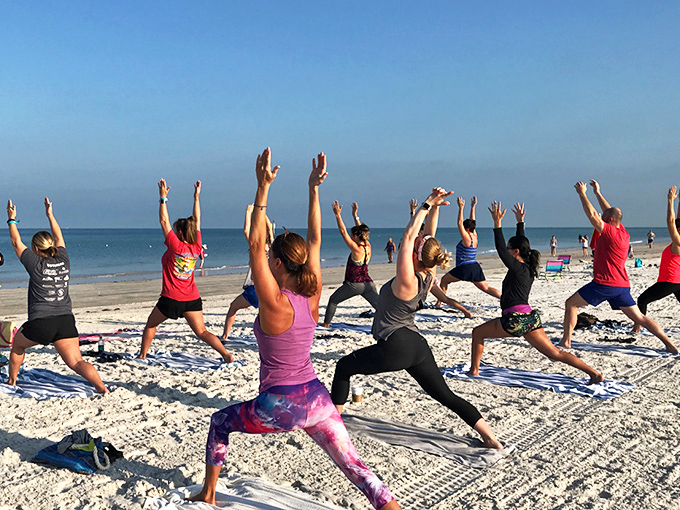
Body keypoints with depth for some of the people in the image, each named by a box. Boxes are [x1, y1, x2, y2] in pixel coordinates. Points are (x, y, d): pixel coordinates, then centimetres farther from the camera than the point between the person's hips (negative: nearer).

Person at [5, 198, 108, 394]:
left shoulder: (36, 264, -4)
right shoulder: (64, 260, 6)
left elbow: (17, 243, 11)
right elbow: (59, 238, 24)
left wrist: (11, 220, 23)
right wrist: (50, 215, 34)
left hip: (40, 323, -3)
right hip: (66, 320, 3)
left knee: (17, 345, 28)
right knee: (76, 362, -3)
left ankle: (11, 381, 43)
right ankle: (101, 387, -22)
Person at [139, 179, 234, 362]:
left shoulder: (175, 246, -11)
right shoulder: (196, 247, 2)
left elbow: (164, 222, -6)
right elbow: (197, 221, 12)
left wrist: (163, 198, -1)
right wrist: (196, 198, 17)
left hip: (171, 298, -4)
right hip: (193, 298, 4)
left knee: (150, 325, 19)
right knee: (202, 332, 1)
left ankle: (142, 355, 28)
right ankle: (225, 354, -16)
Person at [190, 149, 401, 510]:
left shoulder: (274, 302, -18)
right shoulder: (312, 297, -3)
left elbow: (255, 243, -18)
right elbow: (315, 240, 5)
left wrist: (263, 188, -20)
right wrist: (314, 189, 4)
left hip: (280, 406, -4)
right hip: (317, 399, 5)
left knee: (219, 423, 22)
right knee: (354, 467, 5)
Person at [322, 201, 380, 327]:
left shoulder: (356, 249, -16)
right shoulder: (368, 247, 2)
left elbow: (343, 232, -16)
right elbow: (361, 231, 17)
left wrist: (338, 214, -13)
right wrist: (355, 216, 22)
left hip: (354, 284, -6)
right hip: (368, 283, 6)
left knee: (333, 300, 14)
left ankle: (326, 324, 20)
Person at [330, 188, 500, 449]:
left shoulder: (407, 281, -19)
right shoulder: (428, 276, 0)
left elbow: (408, 236, -21)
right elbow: (428, 236, 6)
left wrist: (428, 205, -18)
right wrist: (434, 208, -3)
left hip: (395, 347, -7)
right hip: (418, 346, 7)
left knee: (344, 367, 12)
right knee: (445, 395, 10)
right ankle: (490, 437, 2)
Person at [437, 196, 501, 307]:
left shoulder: (466, 238, -13)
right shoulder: (475, 237, 8)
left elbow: (460, 223, -16)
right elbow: (472, 222, 19)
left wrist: (461, 208, -16)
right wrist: (472, 207, 21)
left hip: (464, 267, -8)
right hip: (475, 267, 8)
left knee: (444, 280, 9)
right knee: (486, 288, 6)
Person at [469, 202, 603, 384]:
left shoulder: (519, 269, -11)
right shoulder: (528, 267, 11)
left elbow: (501, 250, -17)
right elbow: (521, 243, 24)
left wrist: (497, 223, -16)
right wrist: (520, 222, 29)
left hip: (515, 320, -8)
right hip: (530, 318, 8)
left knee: (477, 333, 11)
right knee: (555, 353, 6)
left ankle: (474, 370, 16)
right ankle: (594, 373, -5)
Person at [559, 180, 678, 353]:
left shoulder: (609, 232, -12)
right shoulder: (624, 233, 10)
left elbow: (592, 214, -12)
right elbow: (610, 212, 23)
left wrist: (582, 193, -2)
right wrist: (598, 193, 28)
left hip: (604, 284, -8)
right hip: (622, 285, 8)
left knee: (571, 304, 4)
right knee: (640, 318, 11)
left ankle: (566, 340, 1)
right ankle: (670, 344, 5)